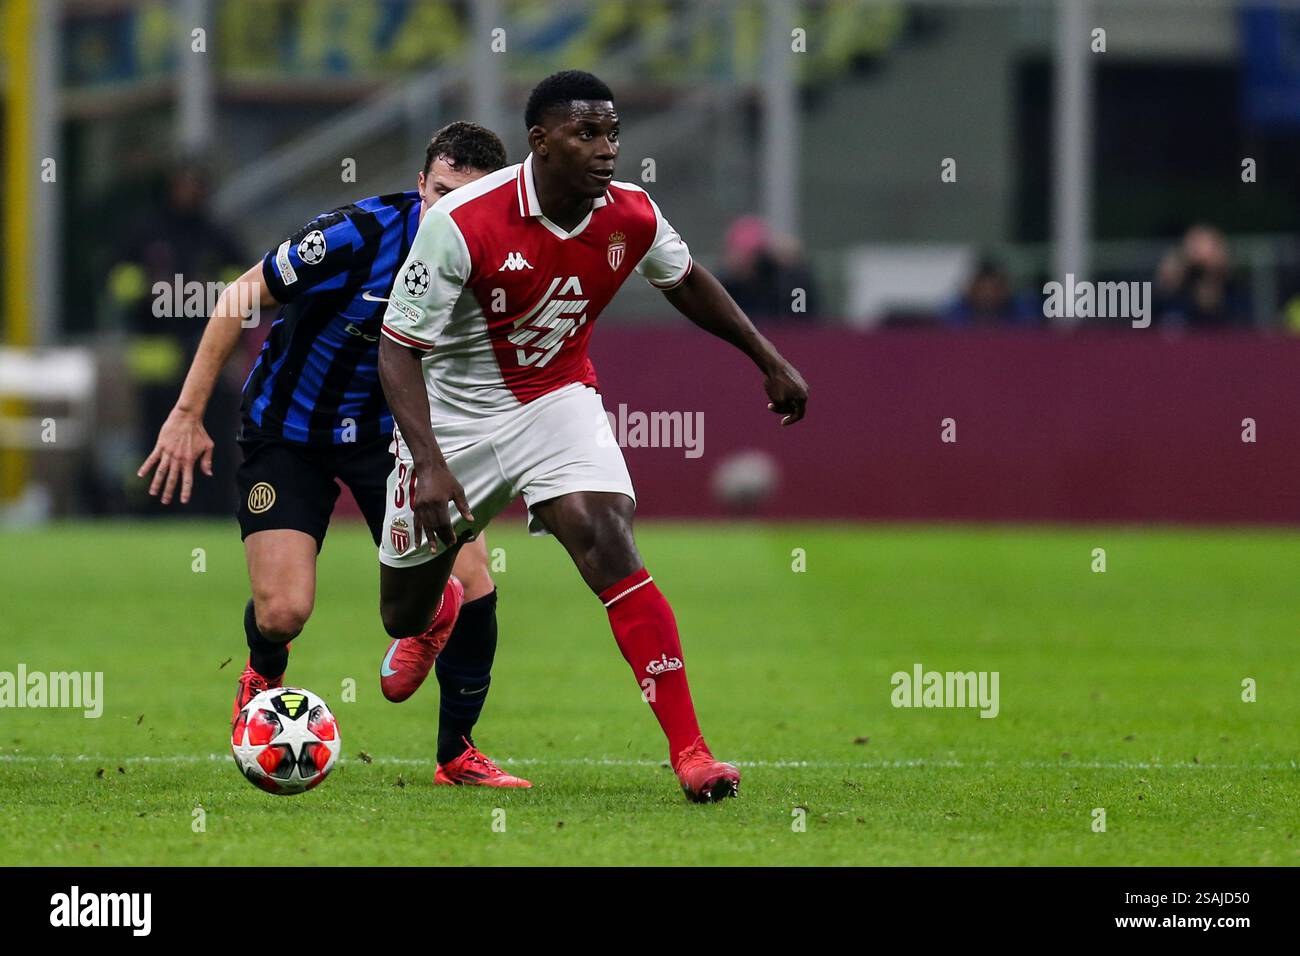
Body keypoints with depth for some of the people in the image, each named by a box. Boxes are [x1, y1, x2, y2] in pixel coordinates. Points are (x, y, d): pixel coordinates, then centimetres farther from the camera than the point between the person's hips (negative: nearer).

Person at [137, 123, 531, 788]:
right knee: (283, 612, -16)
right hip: (286, 429, -4)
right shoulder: (357, 235, -26)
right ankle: (264, 672, 25)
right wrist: (188, 414, -17)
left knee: (471, 589, -9)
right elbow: (239, 299, -17)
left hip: (389, 432, 4)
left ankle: (456, 754, 14)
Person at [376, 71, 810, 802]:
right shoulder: (463, 222, -27)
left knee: (609, 545, -25)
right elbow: (400, 347, -23)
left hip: (560, 400, 1)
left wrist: (769, 359, 14)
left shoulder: (631, 216, -13)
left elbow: (685, 280, 11)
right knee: (404, 618, 11)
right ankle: (431, 615, 54)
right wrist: (429, 463, -34)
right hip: (455, 417, -1)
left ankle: (690, 750, -24)